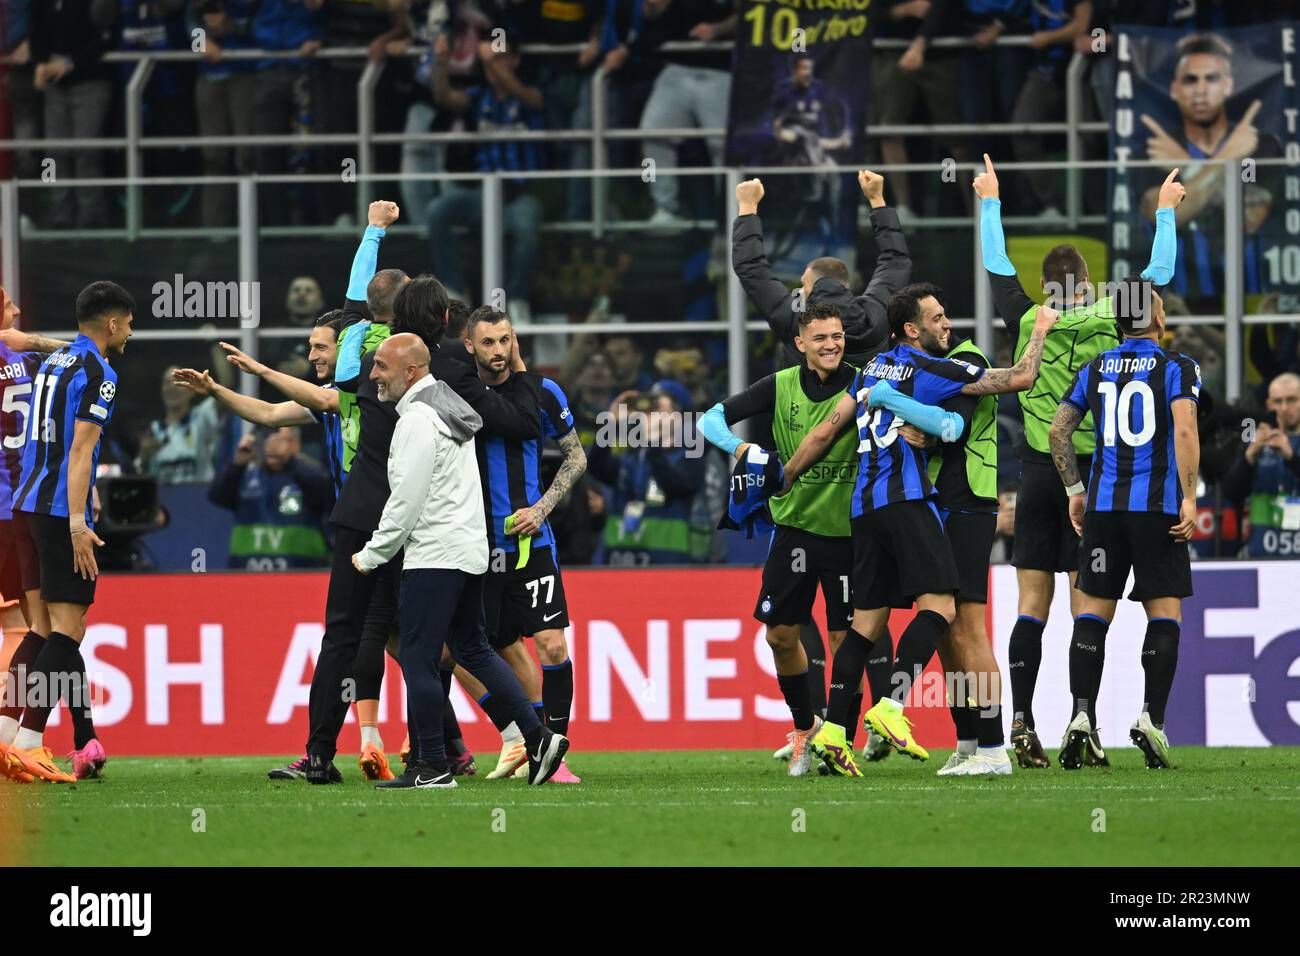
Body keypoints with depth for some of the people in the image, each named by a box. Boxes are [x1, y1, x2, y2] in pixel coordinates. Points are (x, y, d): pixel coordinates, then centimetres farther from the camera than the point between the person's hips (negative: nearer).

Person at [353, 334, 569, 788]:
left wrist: (371, 555, -8)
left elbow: (407, 500, -18)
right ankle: (538, 737, 10)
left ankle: (431, 767, -5)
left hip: (434, 557, -10)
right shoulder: (450, 407, 17)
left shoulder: (418, 419, -15)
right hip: (469, 551, 10)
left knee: (418, 660, -6)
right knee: (472, 649, 16)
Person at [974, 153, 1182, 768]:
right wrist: (1166, 211, 24)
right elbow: (1159, 273, 10)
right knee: (1086, 606, -1)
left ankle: (1021, 719, -8)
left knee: (1032, 604, 2)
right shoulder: (1111, 324, -3)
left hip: (1039, 477, 1)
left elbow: (996, 266, 14)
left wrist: (990, 201, 27)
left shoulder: (1028, 321, -1)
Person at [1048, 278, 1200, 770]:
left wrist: (1075, 490, 18)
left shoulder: (1095, 369, 10)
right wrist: (1189, 498, -14)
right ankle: (1152, 717, -9)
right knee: (1164, 614, 3)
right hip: (1158, 507, -3)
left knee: (1093, 613, 5)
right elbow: (1185, 430, -14)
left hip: (1103, 505, 3)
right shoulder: (1177, 368, -1)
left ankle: (1082, 715, -7)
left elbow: (1058, 429, 9)